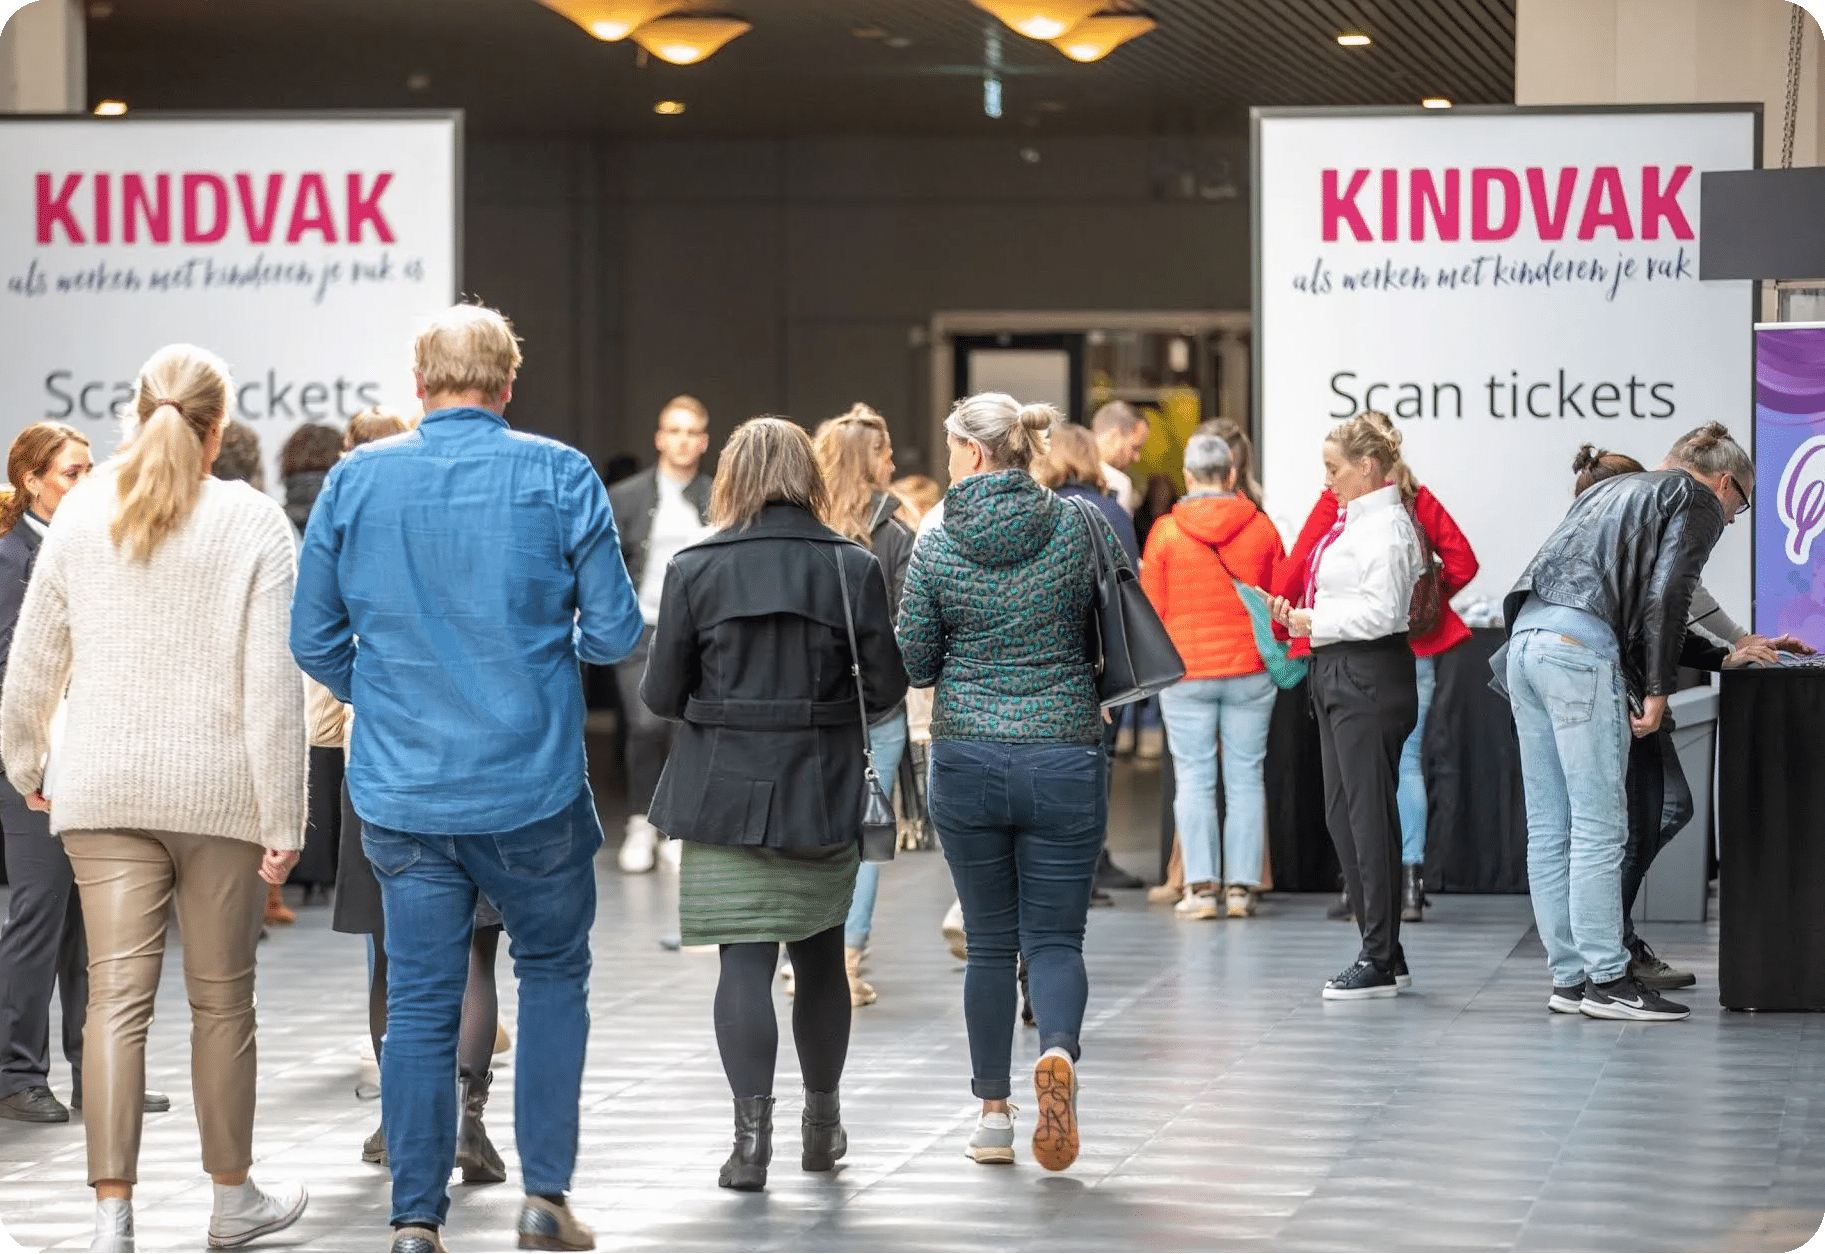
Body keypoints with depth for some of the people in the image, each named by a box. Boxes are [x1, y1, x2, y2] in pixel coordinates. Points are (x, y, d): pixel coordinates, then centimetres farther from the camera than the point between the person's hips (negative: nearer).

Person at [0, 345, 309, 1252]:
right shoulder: (252, 524, -5)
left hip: (104, 790, 2)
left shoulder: (81, 516, 4)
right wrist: (283, 818, -7)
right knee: (221, 996, 11)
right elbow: (273, 682, -10)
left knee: (116, 997, -1)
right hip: (220, 789, -2)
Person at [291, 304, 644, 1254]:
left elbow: (314, 639, 4)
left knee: (419, 1003, 6)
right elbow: (615, 633, -5)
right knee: (552, 972, 16)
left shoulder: (355, 480, 0)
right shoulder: (559, 478, -5)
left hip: (401, 792, 2)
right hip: (532, 788, -1)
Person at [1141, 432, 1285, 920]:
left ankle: (1201, 886, -3)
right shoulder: (1261, 528, 1)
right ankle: (1243, 887, 2)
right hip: (1250, 670, 2)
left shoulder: (1166, 531, -5)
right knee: (1246, 777, 4)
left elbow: (1152, 608, -1)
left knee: (1194, 779, 1)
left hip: (1186, 672, -2)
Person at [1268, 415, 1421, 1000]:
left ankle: (1380, 960, -2)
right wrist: (1299, 614, 7)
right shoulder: (1353, 519, 16)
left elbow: (1379, 611, -21)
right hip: (1338, 675, 11)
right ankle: (1382, 952, 17)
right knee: (1342, 812, 12)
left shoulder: (1386, 525, -14)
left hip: (1370, 677, -11)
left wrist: (1315, 622, -12)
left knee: (1369, 813, -7)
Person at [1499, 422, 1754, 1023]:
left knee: (1549, 829, 8)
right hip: (1581, 644, -8)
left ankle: (1568, 977, 10)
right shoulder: (1698, 500, 6)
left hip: (1526, 636, 8)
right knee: (1599, 826, -6)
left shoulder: (1613, 489, 31)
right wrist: (1657, 689, -7)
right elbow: (1665, 594, -8)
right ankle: (1606, 979, -6)